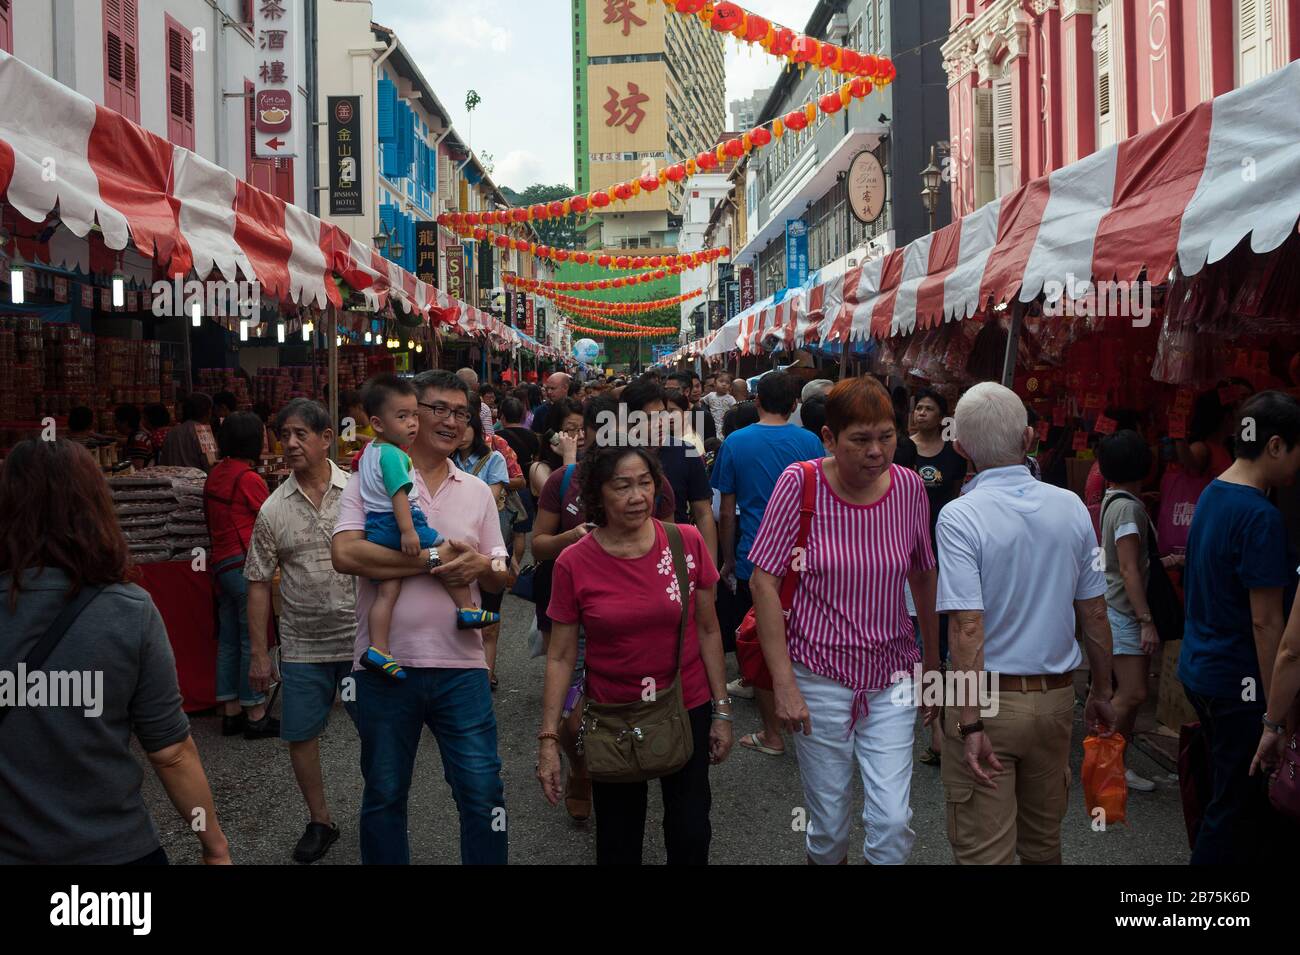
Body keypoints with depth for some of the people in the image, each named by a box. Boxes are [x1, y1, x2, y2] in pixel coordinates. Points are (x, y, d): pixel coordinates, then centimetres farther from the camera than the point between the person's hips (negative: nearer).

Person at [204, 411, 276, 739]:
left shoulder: (215, 474, 12)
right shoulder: (248, 478, -13)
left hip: (220, 563, 9)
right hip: (245, 562, -9)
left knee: (229, 639, 12)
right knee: (253, 639, -2)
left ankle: (231, 712, 18)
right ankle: (255, 715, 2)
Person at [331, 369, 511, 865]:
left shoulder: (477, 492, 12)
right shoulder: (369, 481, -1)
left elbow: (500, 576, 13)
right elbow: (346, 554, -17)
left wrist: (482, 565, -11)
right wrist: (435, 560, -16)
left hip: (460, 664, 2)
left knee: (483, 792, 3)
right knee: (384, 795, 13)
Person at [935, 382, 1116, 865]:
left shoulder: (959, 517, -15)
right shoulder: (1072, 507, -1)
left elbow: (968, 628, -22)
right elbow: (1095, 614, 5)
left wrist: (971, 723, -19)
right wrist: (1101, 693, 16)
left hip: (987, 700, -5)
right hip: (1055, 698, 5)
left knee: (983, 850, 5)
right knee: (1044, 840, 21)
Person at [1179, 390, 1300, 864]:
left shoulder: (1211, 495, 7)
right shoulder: (1260, 516, -20)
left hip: (1198, 669, 9)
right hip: (1238, 682, -9)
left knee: (1233, 797, 18)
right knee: (1237, 810, 1)